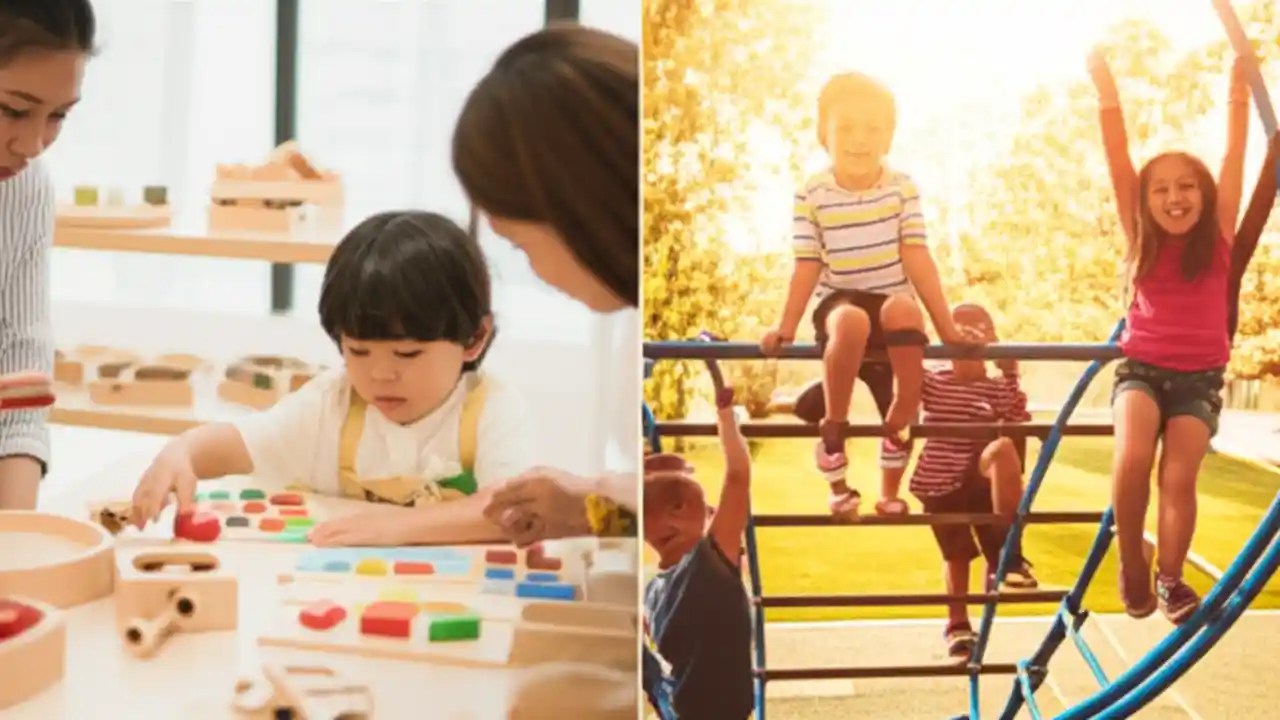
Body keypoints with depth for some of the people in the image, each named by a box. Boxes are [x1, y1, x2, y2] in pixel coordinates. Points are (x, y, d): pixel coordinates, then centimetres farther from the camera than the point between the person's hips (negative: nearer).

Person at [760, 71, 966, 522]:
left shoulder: (902, 188, -2)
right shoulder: (812, 195, -4)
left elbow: (917, 259, -4)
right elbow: (807, 266, -2)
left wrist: (947, 329, -7)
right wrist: (786, 328, -11)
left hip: (893, 304, 2)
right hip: (838, 304, -1)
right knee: (852, 321, -39)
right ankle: (832, 433, -17)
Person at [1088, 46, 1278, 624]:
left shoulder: (1219, 238, 1)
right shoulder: (1142, 240, 1)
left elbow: (1233, 156, 0)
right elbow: (1118, 160, -5)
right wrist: (1106, 90, -10)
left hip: (1199, 376, 1)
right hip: (1141, 367, -1)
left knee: (1178, 476, -15)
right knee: (1132, 458, -24)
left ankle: (1170, 577, 2)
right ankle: (1132, 565, -5)